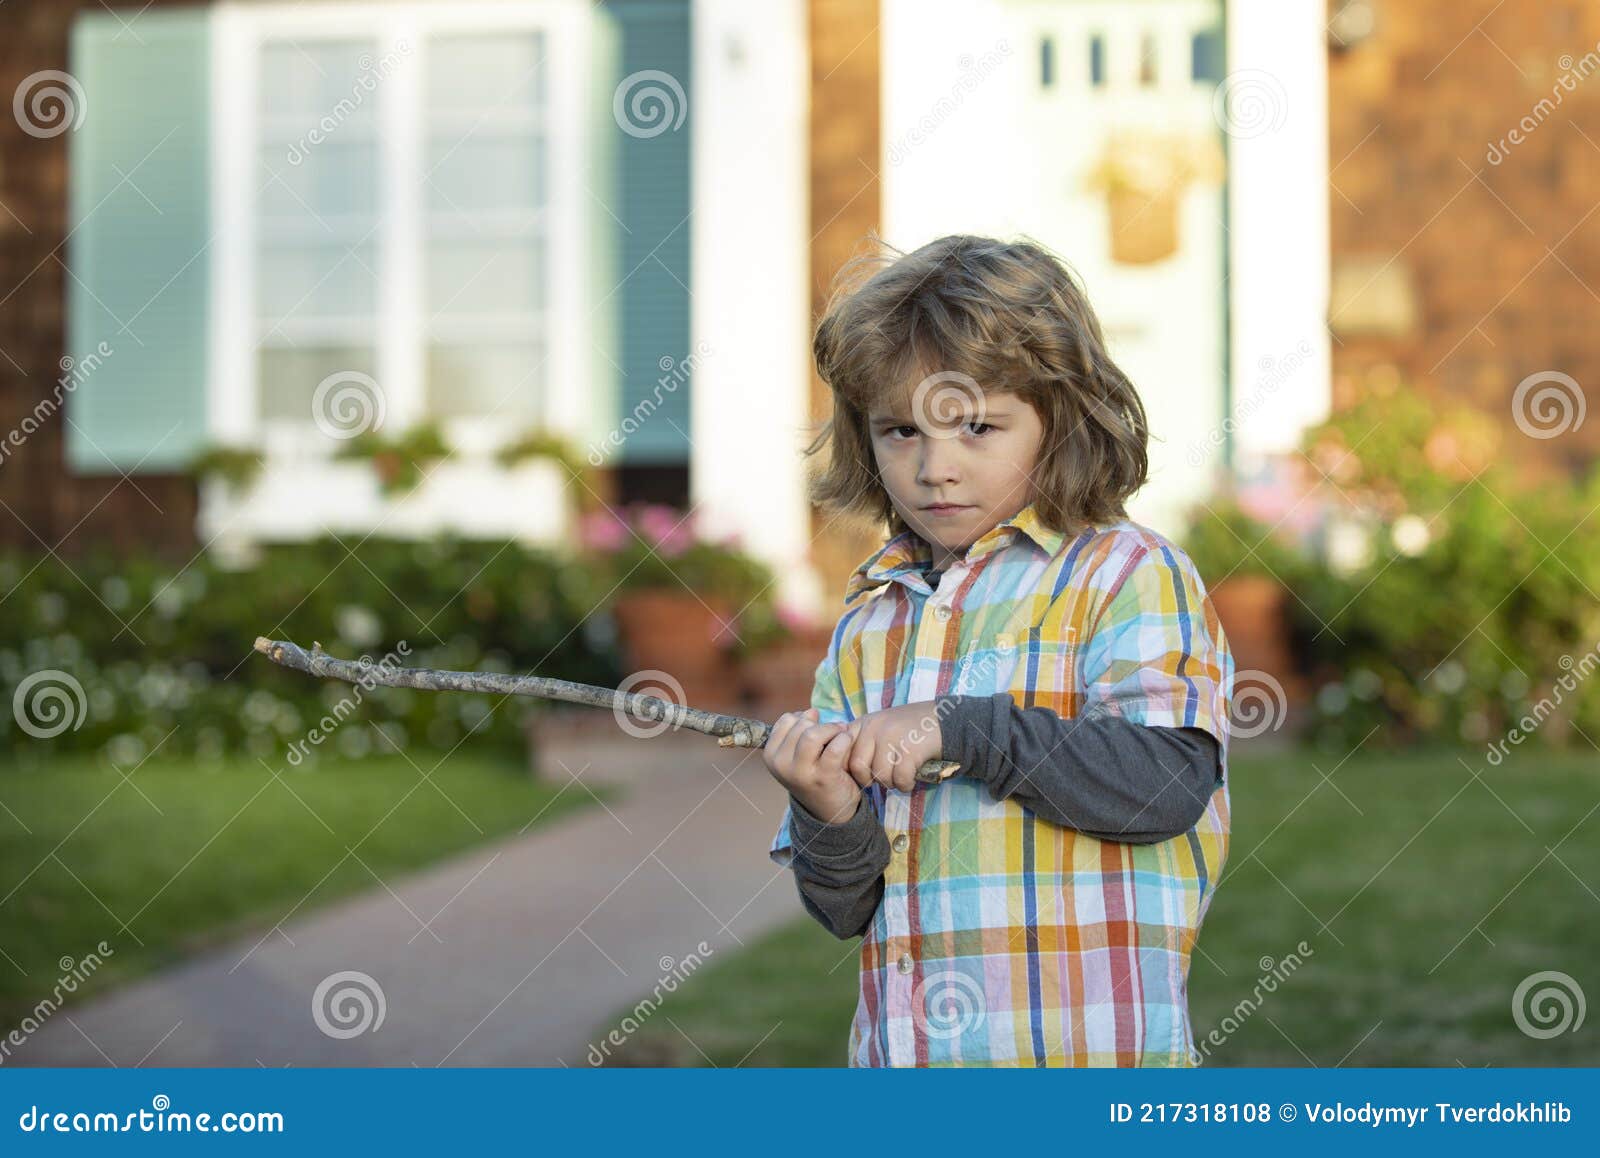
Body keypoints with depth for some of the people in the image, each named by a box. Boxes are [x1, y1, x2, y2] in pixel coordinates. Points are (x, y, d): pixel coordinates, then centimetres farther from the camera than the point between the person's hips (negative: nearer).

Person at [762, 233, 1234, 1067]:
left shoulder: (1125, 573, 0)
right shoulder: (869, 622, 14)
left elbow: (1172, 778, -17)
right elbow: (848, 909, 13)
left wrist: (961, 729, -19)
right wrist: (830, 818, -8)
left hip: (1085, 1048, -5)